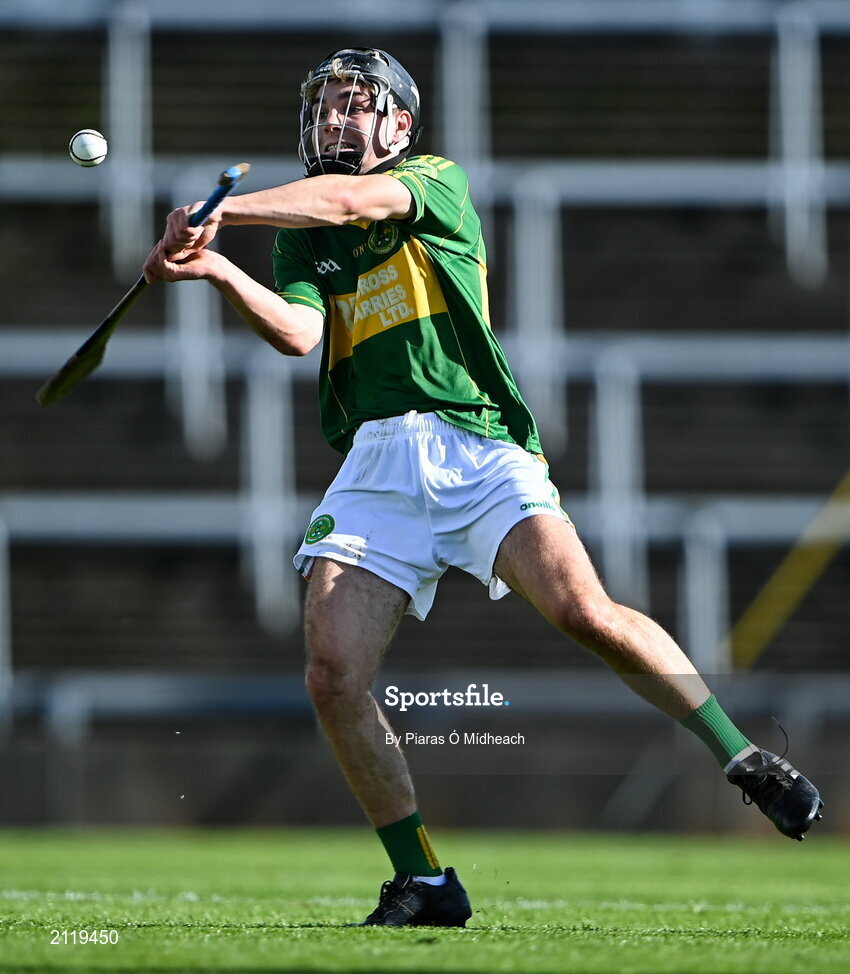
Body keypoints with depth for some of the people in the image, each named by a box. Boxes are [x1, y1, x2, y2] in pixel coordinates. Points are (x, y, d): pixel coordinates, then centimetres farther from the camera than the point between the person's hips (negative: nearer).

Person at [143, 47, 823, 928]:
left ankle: (744, 760, -7)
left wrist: (219, 211, -19)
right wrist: (218, 270, -19)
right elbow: (298, 331, -2)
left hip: (478, 445, -4)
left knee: (585, 612, -24)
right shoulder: (300, 235, 18)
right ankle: (423, 883, 1)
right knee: (332, 677, -13)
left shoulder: (438, 182, 8)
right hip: (376, 464, 4)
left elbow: (353, 200, -14)